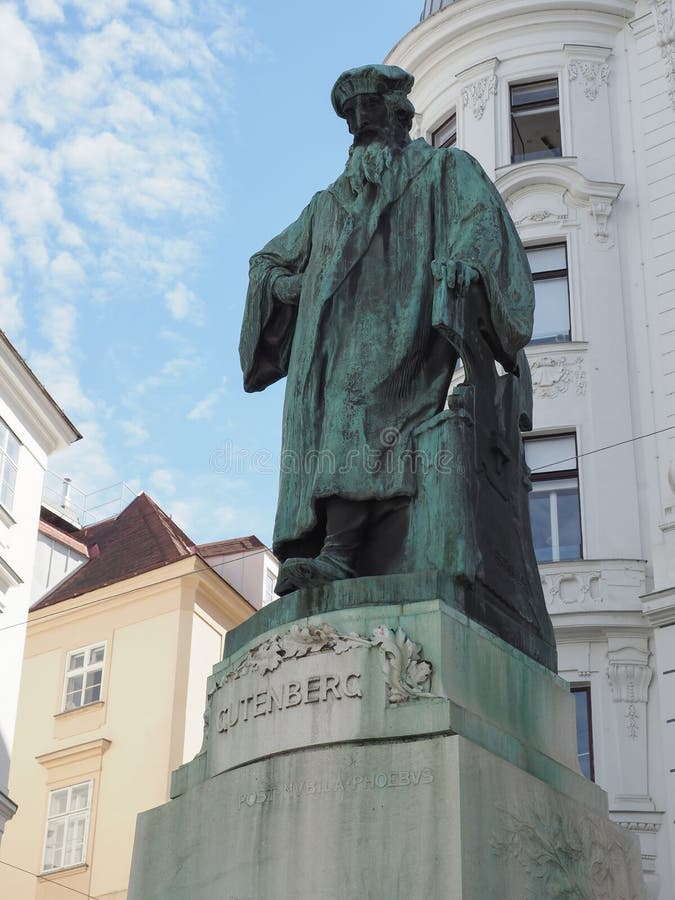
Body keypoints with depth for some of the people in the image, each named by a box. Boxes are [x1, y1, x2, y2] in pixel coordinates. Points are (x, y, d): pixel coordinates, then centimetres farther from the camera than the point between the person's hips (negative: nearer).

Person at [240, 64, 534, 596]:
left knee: (362, 416, -30)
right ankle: (316, 559, -29)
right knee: (324, 433, -16)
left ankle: (338, 554, -45)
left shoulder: (445, 170, 21)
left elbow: (480, 215, -1)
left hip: (401, 328, -5)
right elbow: (267, 260, 39)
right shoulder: (328, 203, 35)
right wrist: (290, 282, 13)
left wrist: (465, 256, -26)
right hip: (334, 334, 6)